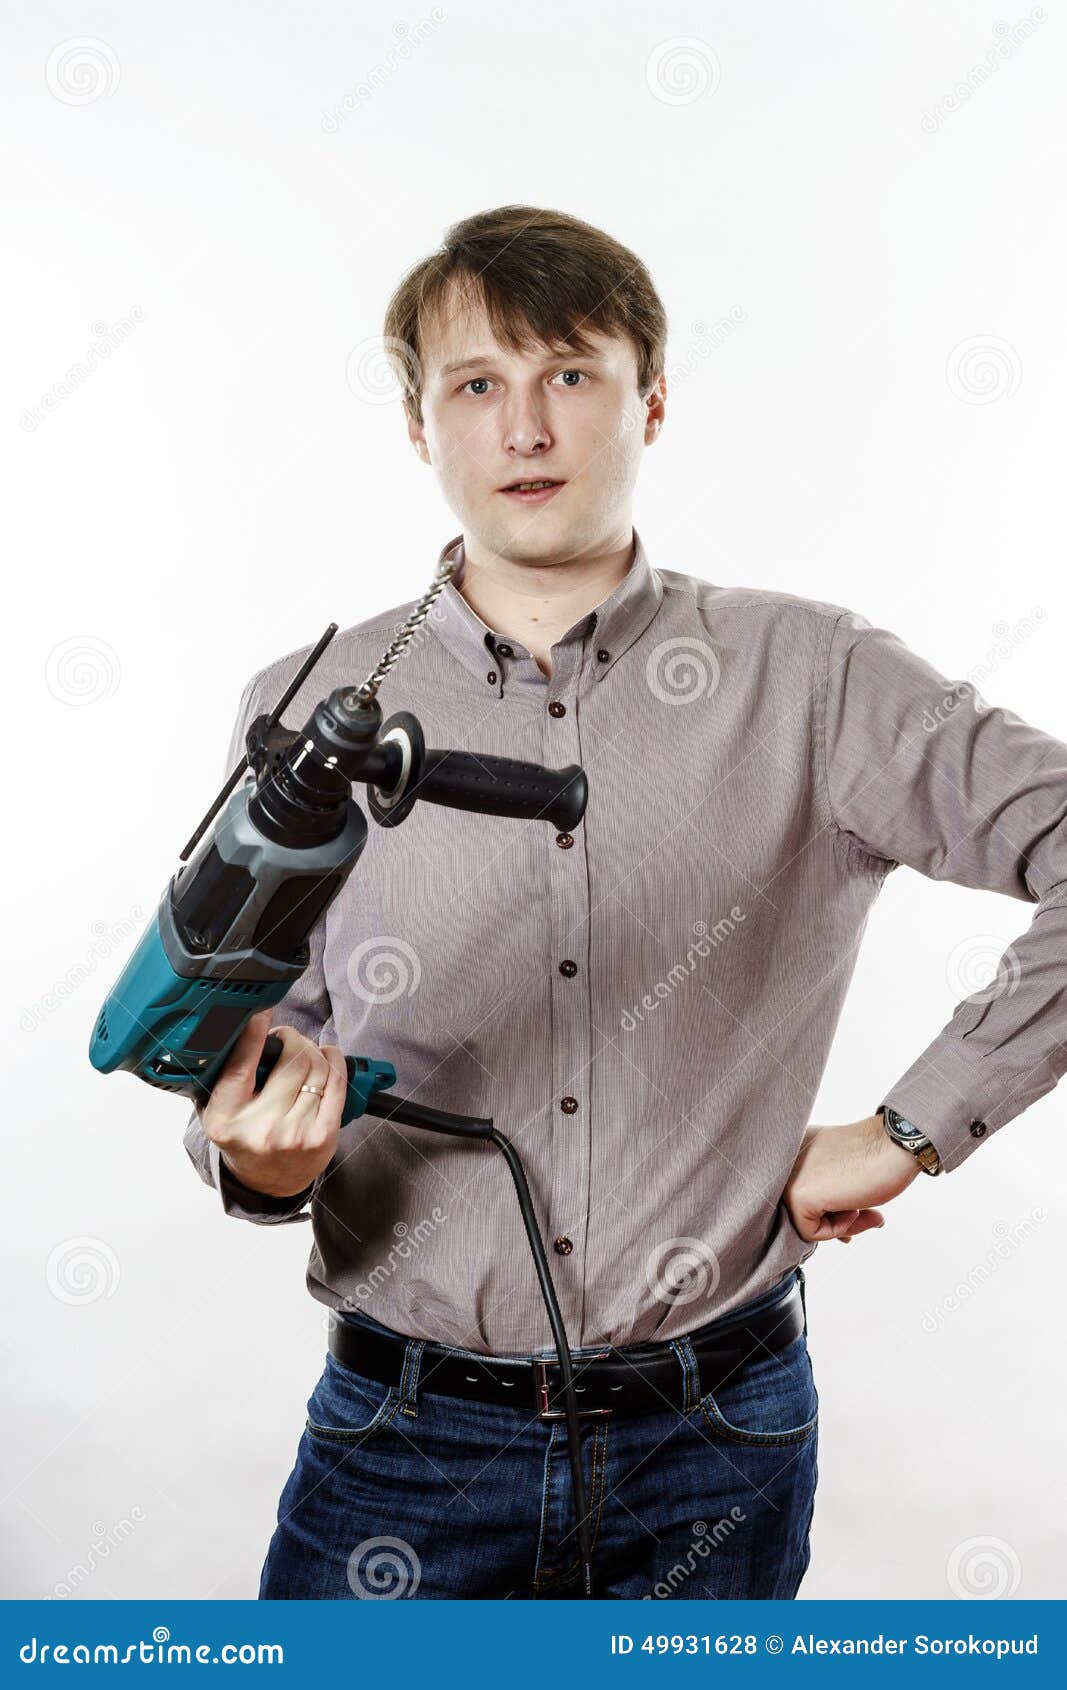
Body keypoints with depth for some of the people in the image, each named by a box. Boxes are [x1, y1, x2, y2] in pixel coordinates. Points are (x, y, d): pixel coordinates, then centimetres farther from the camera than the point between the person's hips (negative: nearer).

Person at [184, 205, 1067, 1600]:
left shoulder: (810, 682, -5)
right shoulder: (307, 712, 0)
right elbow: (253, 1097, 2)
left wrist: (911, 1131, -12)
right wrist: (262, 1158, -19)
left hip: (713, 1445, 0)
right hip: (408, 1438, 1)